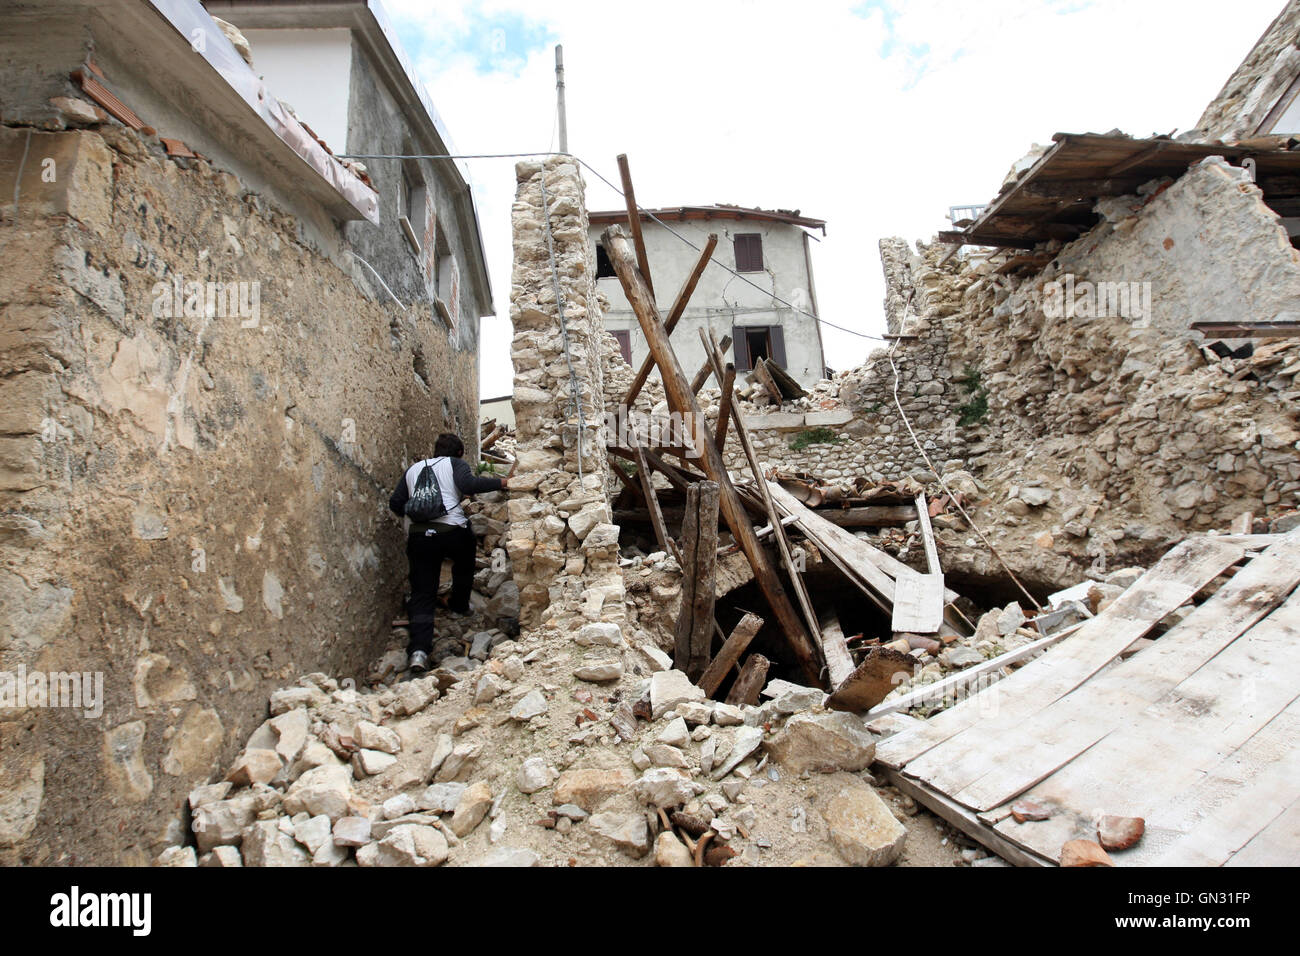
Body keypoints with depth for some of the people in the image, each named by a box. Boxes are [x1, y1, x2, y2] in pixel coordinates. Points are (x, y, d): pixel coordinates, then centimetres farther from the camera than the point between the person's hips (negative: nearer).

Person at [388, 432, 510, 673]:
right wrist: (503, 482, -4)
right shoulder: (455, 464, 11)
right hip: (452, 530, -3)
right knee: (464, 564, 31)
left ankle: (419, 649, -11)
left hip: (417, 535, 3)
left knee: (422, 593, 3)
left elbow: (396, 503, 19)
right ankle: (459, 606, 47)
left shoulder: (413, 469, 25)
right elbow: (468, 484, -10)